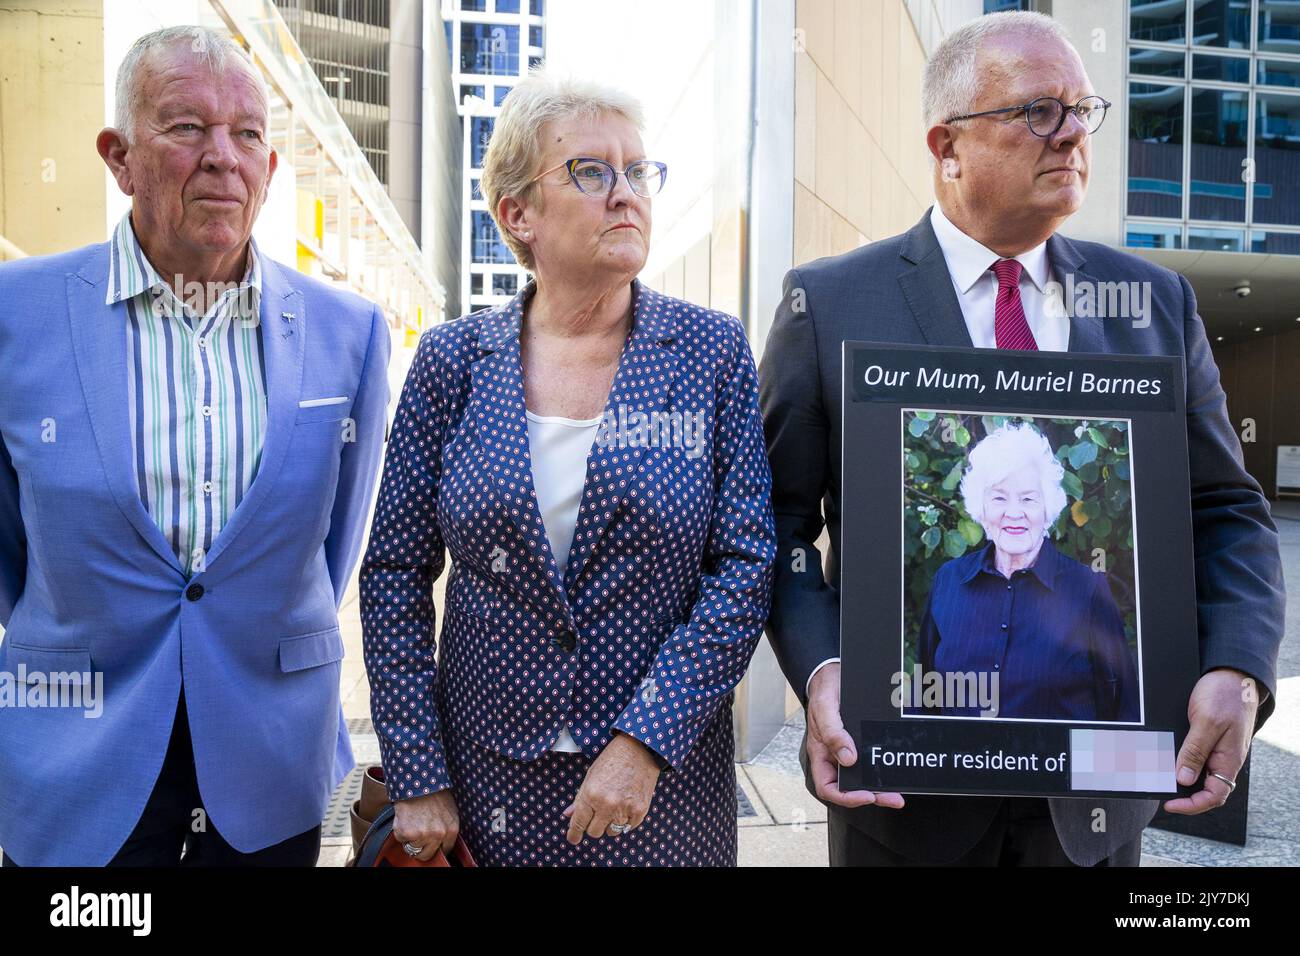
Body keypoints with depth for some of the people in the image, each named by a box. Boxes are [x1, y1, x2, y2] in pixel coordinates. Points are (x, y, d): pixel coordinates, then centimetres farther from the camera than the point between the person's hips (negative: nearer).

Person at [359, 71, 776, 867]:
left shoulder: (713, 350, -6)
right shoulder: (452, 360, -4)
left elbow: (747, 564, -9)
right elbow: (397, 572, -1)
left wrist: (647, 740, -16)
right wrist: (417, 777, -4)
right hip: (486, 769, 1)